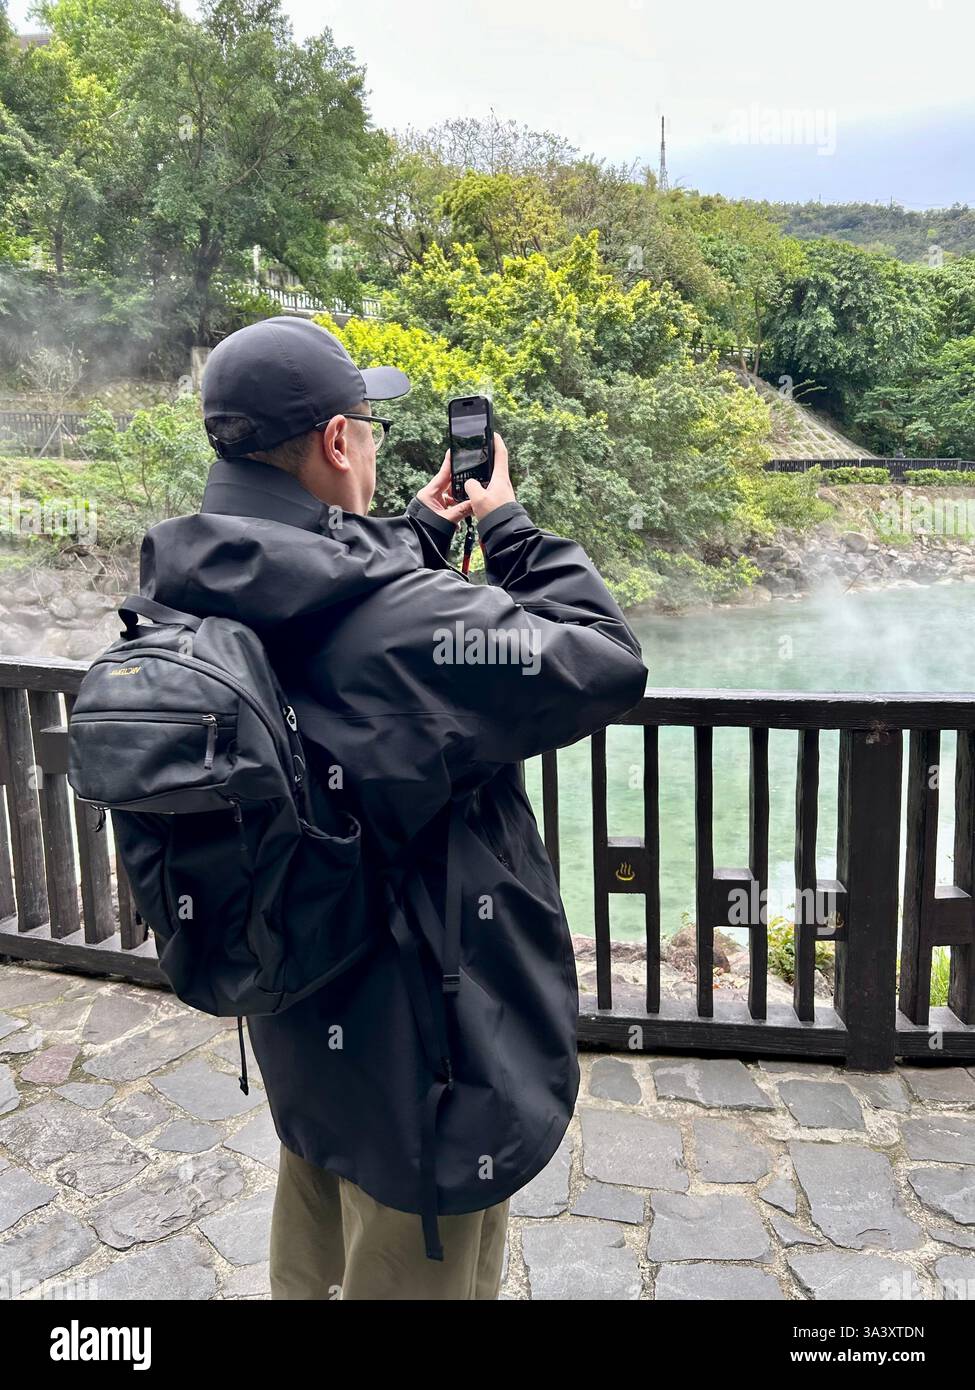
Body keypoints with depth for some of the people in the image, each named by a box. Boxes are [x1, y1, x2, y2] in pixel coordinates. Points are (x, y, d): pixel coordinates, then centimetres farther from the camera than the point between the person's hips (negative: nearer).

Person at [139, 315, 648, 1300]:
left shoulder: (199, 595, -7)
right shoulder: (398, 621, -32)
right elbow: (607, 665, -20)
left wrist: (421, 531, 9)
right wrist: (506, 525, -9)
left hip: (298, 1024, 8)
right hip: (422, 1049, -7)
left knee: (312, 1264, 30)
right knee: (421, 1271, 17)